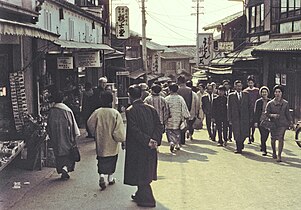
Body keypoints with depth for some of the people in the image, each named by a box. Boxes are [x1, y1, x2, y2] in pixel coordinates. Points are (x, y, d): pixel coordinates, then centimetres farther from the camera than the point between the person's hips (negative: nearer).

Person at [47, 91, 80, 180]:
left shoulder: (51, 111, -3)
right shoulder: (67, 110, -10)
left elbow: (49, 126, 4)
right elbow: (73, 124, -7)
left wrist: (51, 137, 16)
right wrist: (75, 136, 2)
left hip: (55, 138, 2)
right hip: (66, 136, -2)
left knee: (59, 155, 13)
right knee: (68, 153, 10)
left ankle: (62, 172, 14)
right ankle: (65, 168, -10)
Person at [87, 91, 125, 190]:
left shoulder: (97, 112, -9)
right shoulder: (115, 113, -13)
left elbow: (90, 124, 1)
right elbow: (119, 130, -14)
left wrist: (96, 135, 15)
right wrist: (121, 138, 0)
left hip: (100, 142, 0)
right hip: (112, 145, 0)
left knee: (101, 161, 7)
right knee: (112, 161, 17)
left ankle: (101, 176, -14)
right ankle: (110, 178, 27)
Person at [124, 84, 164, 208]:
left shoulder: (130, 111, -14)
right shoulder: (151, 109, 2)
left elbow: (134, 130, -21)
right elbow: (159, 126, -3)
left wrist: (148, 141, -18)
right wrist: (155, 140, -11)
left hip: (137, 148, -6)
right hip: (150, 149, 6)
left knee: (140, 174, 6)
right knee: (146, 173, 19)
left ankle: (147, 200, 10)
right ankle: (140, 195, 36)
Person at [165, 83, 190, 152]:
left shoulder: (166, 99, -9)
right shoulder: (180, 98, -7)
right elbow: (184, 108, -4)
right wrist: (186, 116, 7)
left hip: (169, 119, -2)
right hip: (178, 119, 2)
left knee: (169, 131, 7)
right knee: (177, 131, 18)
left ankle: (171, 142, -16)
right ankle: (177, 144, 22)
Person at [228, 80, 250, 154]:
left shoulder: (246, 94, 9)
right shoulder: (231, 95, 5)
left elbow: (249, 106, 8)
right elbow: (229, 108, 4)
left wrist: (250, 117, 1)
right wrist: (230, 119, -1)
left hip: (245, 117, 1)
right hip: (235, 117, -1)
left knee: (245, 133, -1)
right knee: (237, 134, -1)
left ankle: (241, 144, 28)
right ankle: (238, 148, 13)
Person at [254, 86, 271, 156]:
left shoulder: (270, 101, 7)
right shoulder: (258, 102, 1)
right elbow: (255, 112, 1)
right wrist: (255, 122, -5)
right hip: (260, 121, -2)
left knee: (266, 135, 6)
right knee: (263, 135, -7)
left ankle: (262, 146, 31)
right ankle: (264, 150, -2)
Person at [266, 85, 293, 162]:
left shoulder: (285, 103, 2)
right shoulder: (270, 103, -3)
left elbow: (288, 114, 10)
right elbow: (266, 113, -3)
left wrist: (291, 122, 4)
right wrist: (273, 115, -20)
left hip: (282, 123, -1)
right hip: (273, 123, 1)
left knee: (281, 138, -14)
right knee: (273, 139, 10)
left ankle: (279, 155, -10)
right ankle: (274, 152, 36)